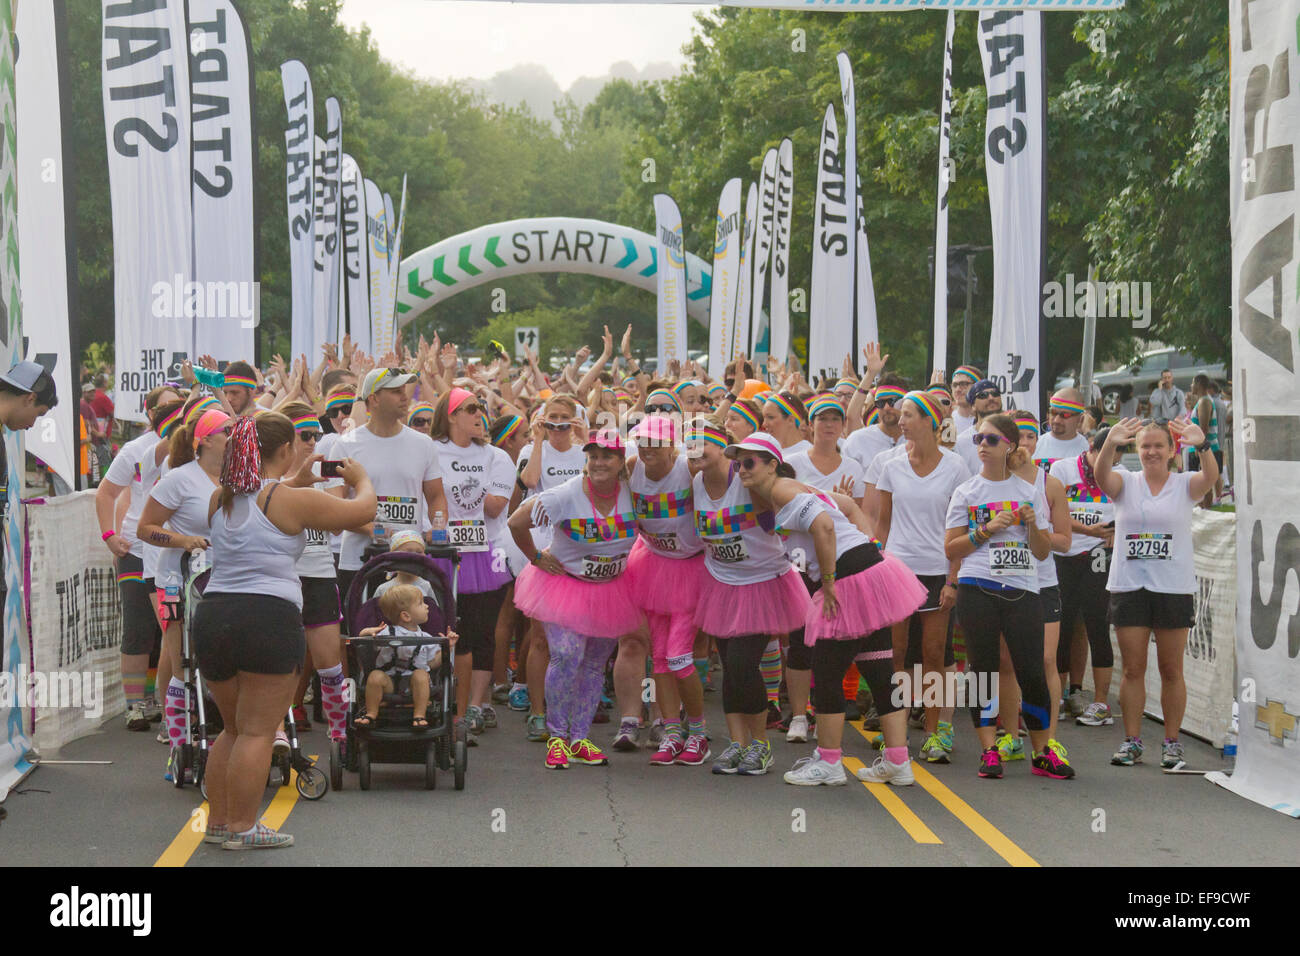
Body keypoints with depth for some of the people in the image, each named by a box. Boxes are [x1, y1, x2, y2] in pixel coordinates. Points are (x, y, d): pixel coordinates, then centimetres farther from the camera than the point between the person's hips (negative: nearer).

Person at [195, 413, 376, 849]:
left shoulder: (221, 499, 12)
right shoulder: (291, 501, -7)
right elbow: (362, 510, 1)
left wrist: (296, 482, 38)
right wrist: (360, 479, 21)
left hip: (212, 615, 7)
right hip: (268, 620, -7)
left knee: (232, 727, 20)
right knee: (257, 731, 0)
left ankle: (217, 821, 23)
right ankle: (241, 827, 2)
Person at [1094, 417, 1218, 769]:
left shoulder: (1184, 484, 3)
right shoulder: (1126, 483, 5)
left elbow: (1211, 476, -18)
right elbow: (1101, 476, -17)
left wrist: (1203, 445, -40)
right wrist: (1109, 445, -38)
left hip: (1174, 587, -1)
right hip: (1128, 587, 1)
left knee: (1171, 670, 5)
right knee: (1132, 668, 4)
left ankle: (1171, 742, 14)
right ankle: (1131, 741, 12)